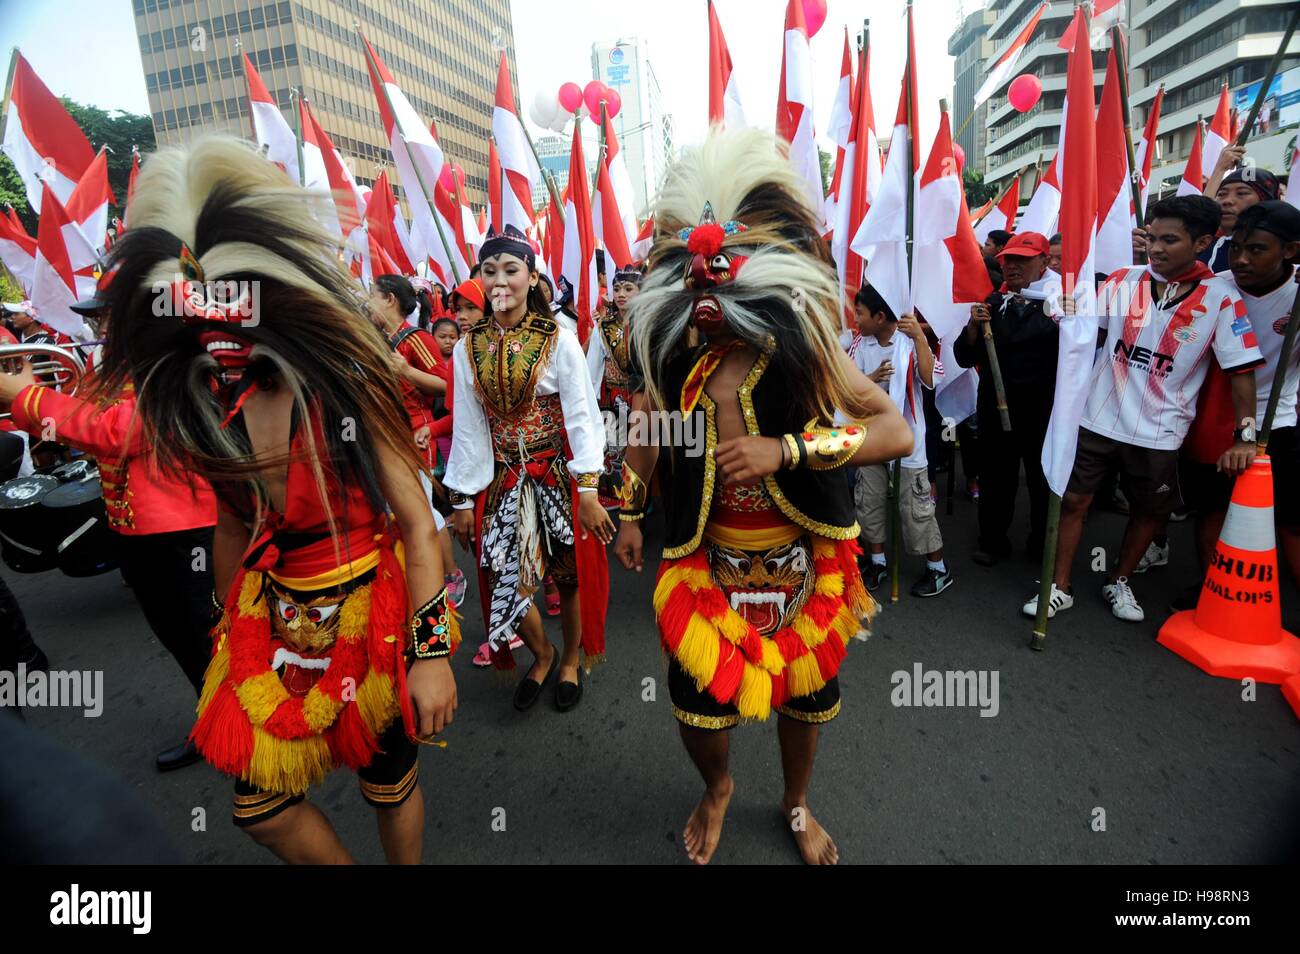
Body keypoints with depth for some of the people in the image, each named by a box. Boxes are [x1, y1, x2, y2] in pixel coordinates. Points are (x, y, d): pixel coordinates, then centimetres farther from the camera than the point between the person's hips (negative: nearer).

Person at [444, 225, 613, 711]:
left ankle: (570, 661, 36)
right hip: (501, 482, 3)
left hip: (559, 478, -2)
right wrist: (463, 499, 3)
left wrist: (589, 490, -16)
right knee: (505, 583, 5)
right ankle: (543, 654, 35)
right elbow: (467, 427, 3)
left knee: (570, 576, 10)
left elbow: (582, 417, -10)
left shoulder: (560, 341, -8)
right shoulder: (468, 348, 1)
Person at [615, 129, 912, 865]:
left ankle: (797, 804, 52)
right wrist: (630, 515, 16)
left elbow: (897, 432, -18)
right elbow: (648, 432, 13)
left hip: (802, 572, -1)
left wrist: (785, 449, -30)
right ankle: (719, 788, 44)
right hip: (709, 573, 2)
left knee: (807, 702, 17)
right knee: (699, 711, 4)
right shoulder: (678, 358, -4)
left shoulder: (804, 349, -13)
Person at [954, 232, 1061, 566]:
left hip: (1045, 409, -3)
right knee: (996, 476, 11)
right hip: (996, 407, 3)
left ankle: (1043, 544, 30)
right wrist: (973, 326, -9)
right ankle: (993, 540, 26)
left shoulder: (1063, 300, -4)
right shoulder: (993, 303, 7)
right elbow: (965, 357, 3)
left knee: (1044, 477, 11)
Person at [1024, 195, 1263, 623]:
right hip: (1098, 418, 0)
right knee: (1073, 500, 2)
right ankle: (1060, 588, 16)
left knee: (1149, 510, 15)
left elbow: (1241, 371, -5)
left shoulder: (1221, 299, -6)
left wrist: (1246, 436, -8)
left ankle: (1119, 582, 37)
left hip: (1158, 431, 0)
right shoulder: (1123, 281, -2)